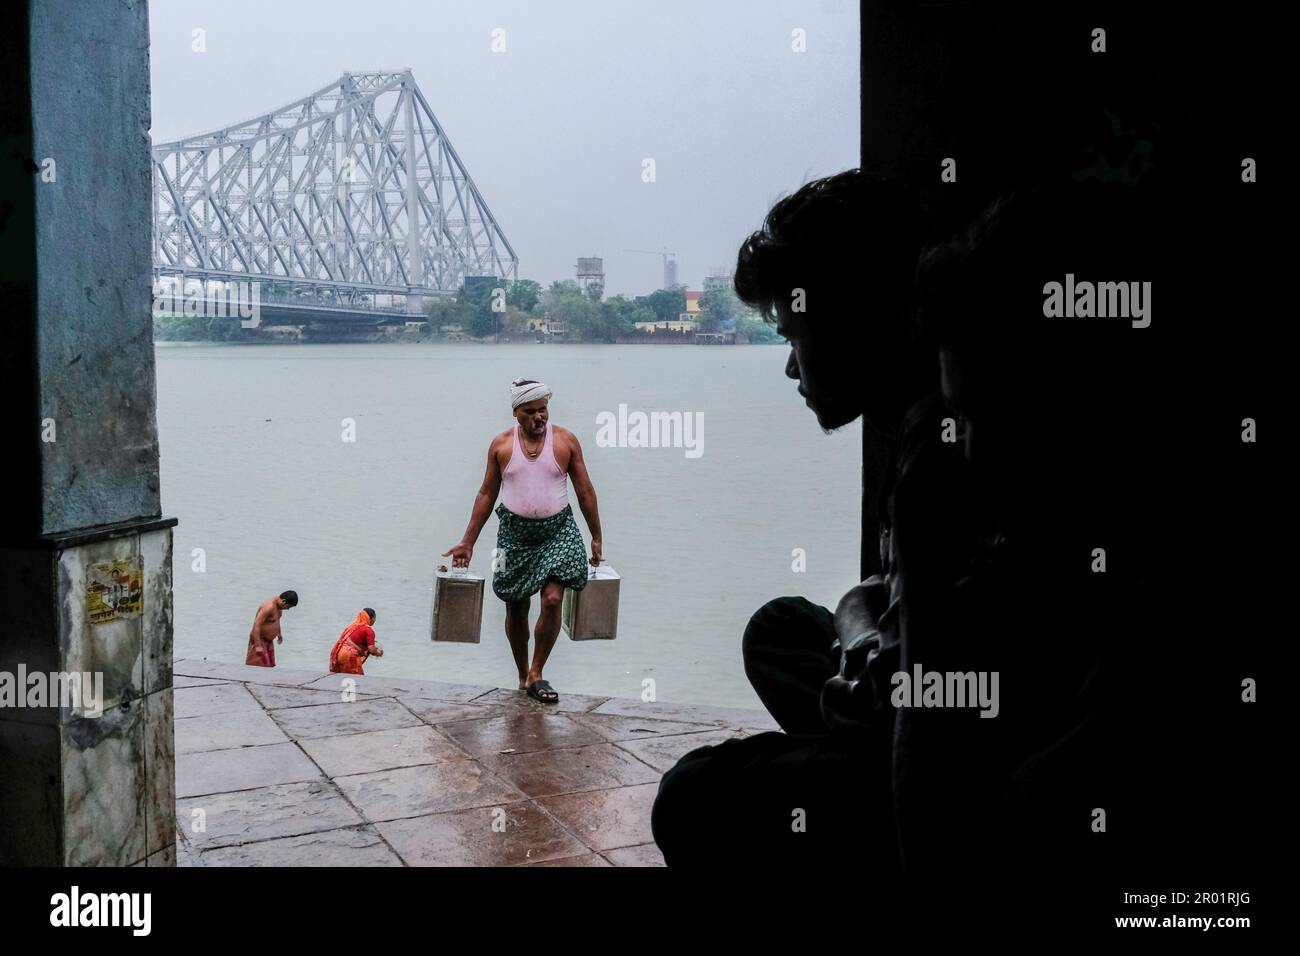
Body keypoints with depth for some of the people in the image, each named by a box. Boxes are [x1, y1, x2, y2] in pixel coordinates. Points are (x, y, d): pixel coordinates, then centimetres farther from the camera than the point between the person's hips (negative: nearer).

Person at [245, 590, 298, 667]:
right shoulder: (269, 607, -26)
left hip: (269, 640, 9)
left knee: (269, 666, 7)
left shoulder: (278, 604, 2)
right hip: (259, 639, -9)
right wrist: (258, 645, -32)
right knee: (260, 667, -13)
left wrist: (279, 633, 34)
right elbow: (256, 625, -30)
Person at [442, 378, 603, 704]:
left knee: (552, 600, -16)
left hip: (558, 530, -1)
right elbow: (487, 494, 7)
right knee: (516, 609, 8)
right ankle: (522, 677, 25)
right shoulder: (501, 444, 1)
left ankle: (536, 674, -1)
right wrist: (468, 542, 5)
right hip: (515, 531, 1)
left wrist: (596, 538, 4)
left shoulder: (566, 440, -2)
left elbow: (585, 491, 4)